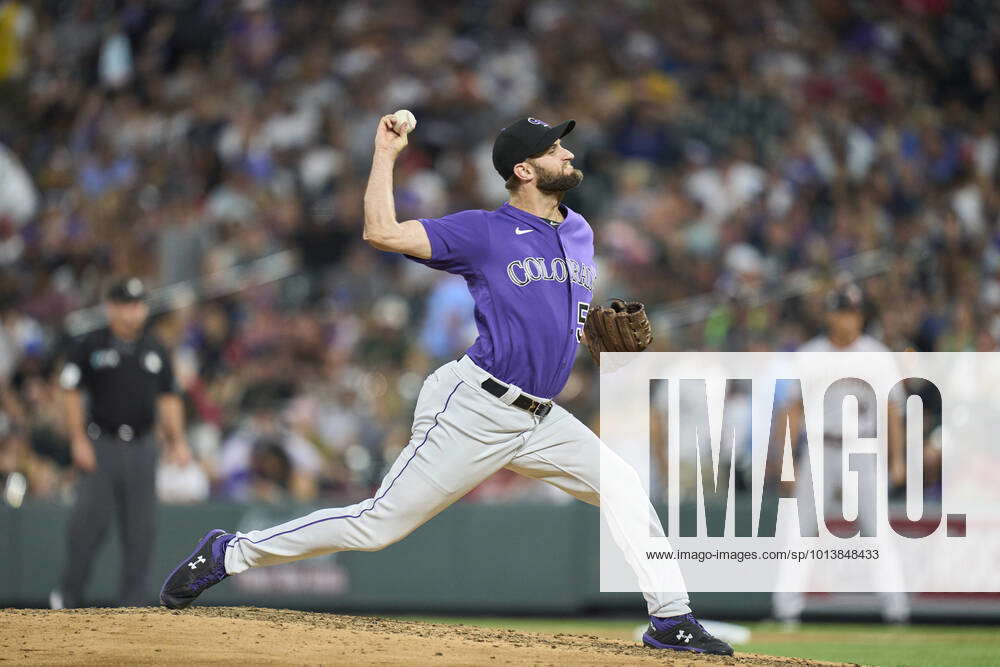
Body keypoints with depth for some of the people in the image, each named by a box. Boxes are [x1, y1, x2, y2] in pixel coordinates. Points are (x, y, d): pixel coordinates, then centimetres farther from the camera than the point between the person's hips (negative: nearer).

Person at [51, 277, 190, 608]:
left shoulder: (155, 351, 13)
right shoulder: (89, 347, 0)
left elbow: (168, 398, 15)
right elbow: (71, 394, -1)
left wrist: (177, 441, 5)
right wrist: (79, 441, -9)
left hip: (141, 447, 4)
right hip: (101, 445, -4)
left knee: (140, 527, 0)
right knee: (91, 520, -9)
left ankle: (132, 600, 5)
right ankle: (68, 596, 2)